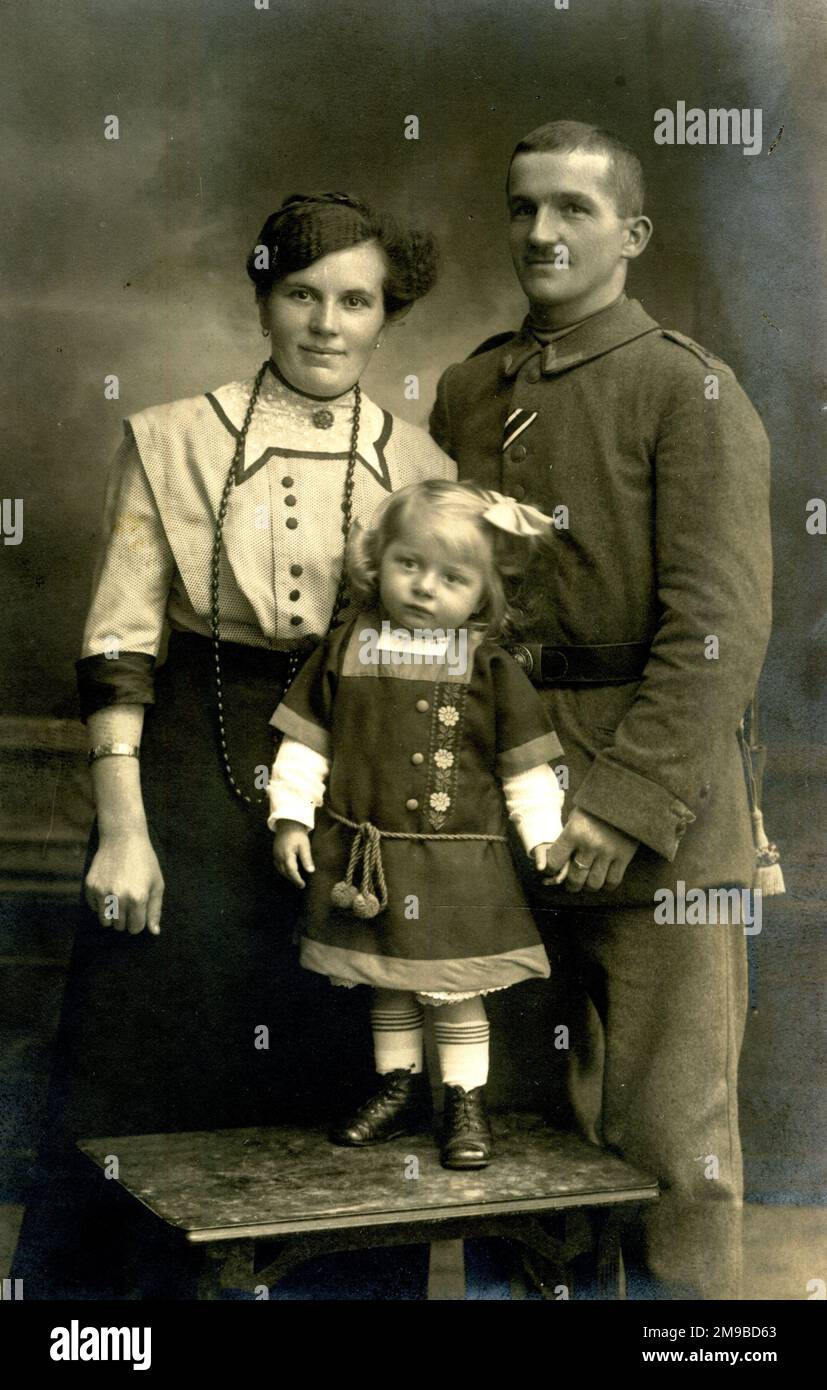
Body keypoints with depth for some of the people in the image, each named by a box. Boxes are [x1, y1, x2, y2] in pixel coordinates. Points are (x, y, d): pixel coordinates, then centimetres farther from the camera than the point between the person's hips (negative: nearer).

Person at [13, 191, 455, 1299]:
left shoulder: (422, 468, 4)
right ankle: (81, 1278, 22)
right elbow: (118, 643, -3)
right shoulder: (174, 439, -1)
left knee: (321, 1078, 9)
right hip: (193, 775, -1)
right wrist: (122, 826, -9)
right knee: (144, 1067, 4)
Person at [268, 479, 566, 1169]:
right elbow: (306, 742, 7)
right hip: (362, 859, 3)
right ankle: (400, 1087, 33)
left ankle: (467, 1103, 20)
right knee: (386, 985, 16)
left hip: (456, 865, -3)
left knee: (453, 989, 3)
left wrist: (544, 835, 1)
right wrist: (290, 816, 3)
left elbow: (527, 763, 2)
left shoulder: (491, 666, -4)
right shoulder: (346, 650, 1)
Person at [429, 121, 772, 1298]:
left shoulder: (690, 391, -5)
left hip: (653, 820, -5)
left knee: (669, 1133, 2)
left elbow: (720, 628, -13)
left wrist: (629, 801, -19)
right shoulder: (467, 390, 12)